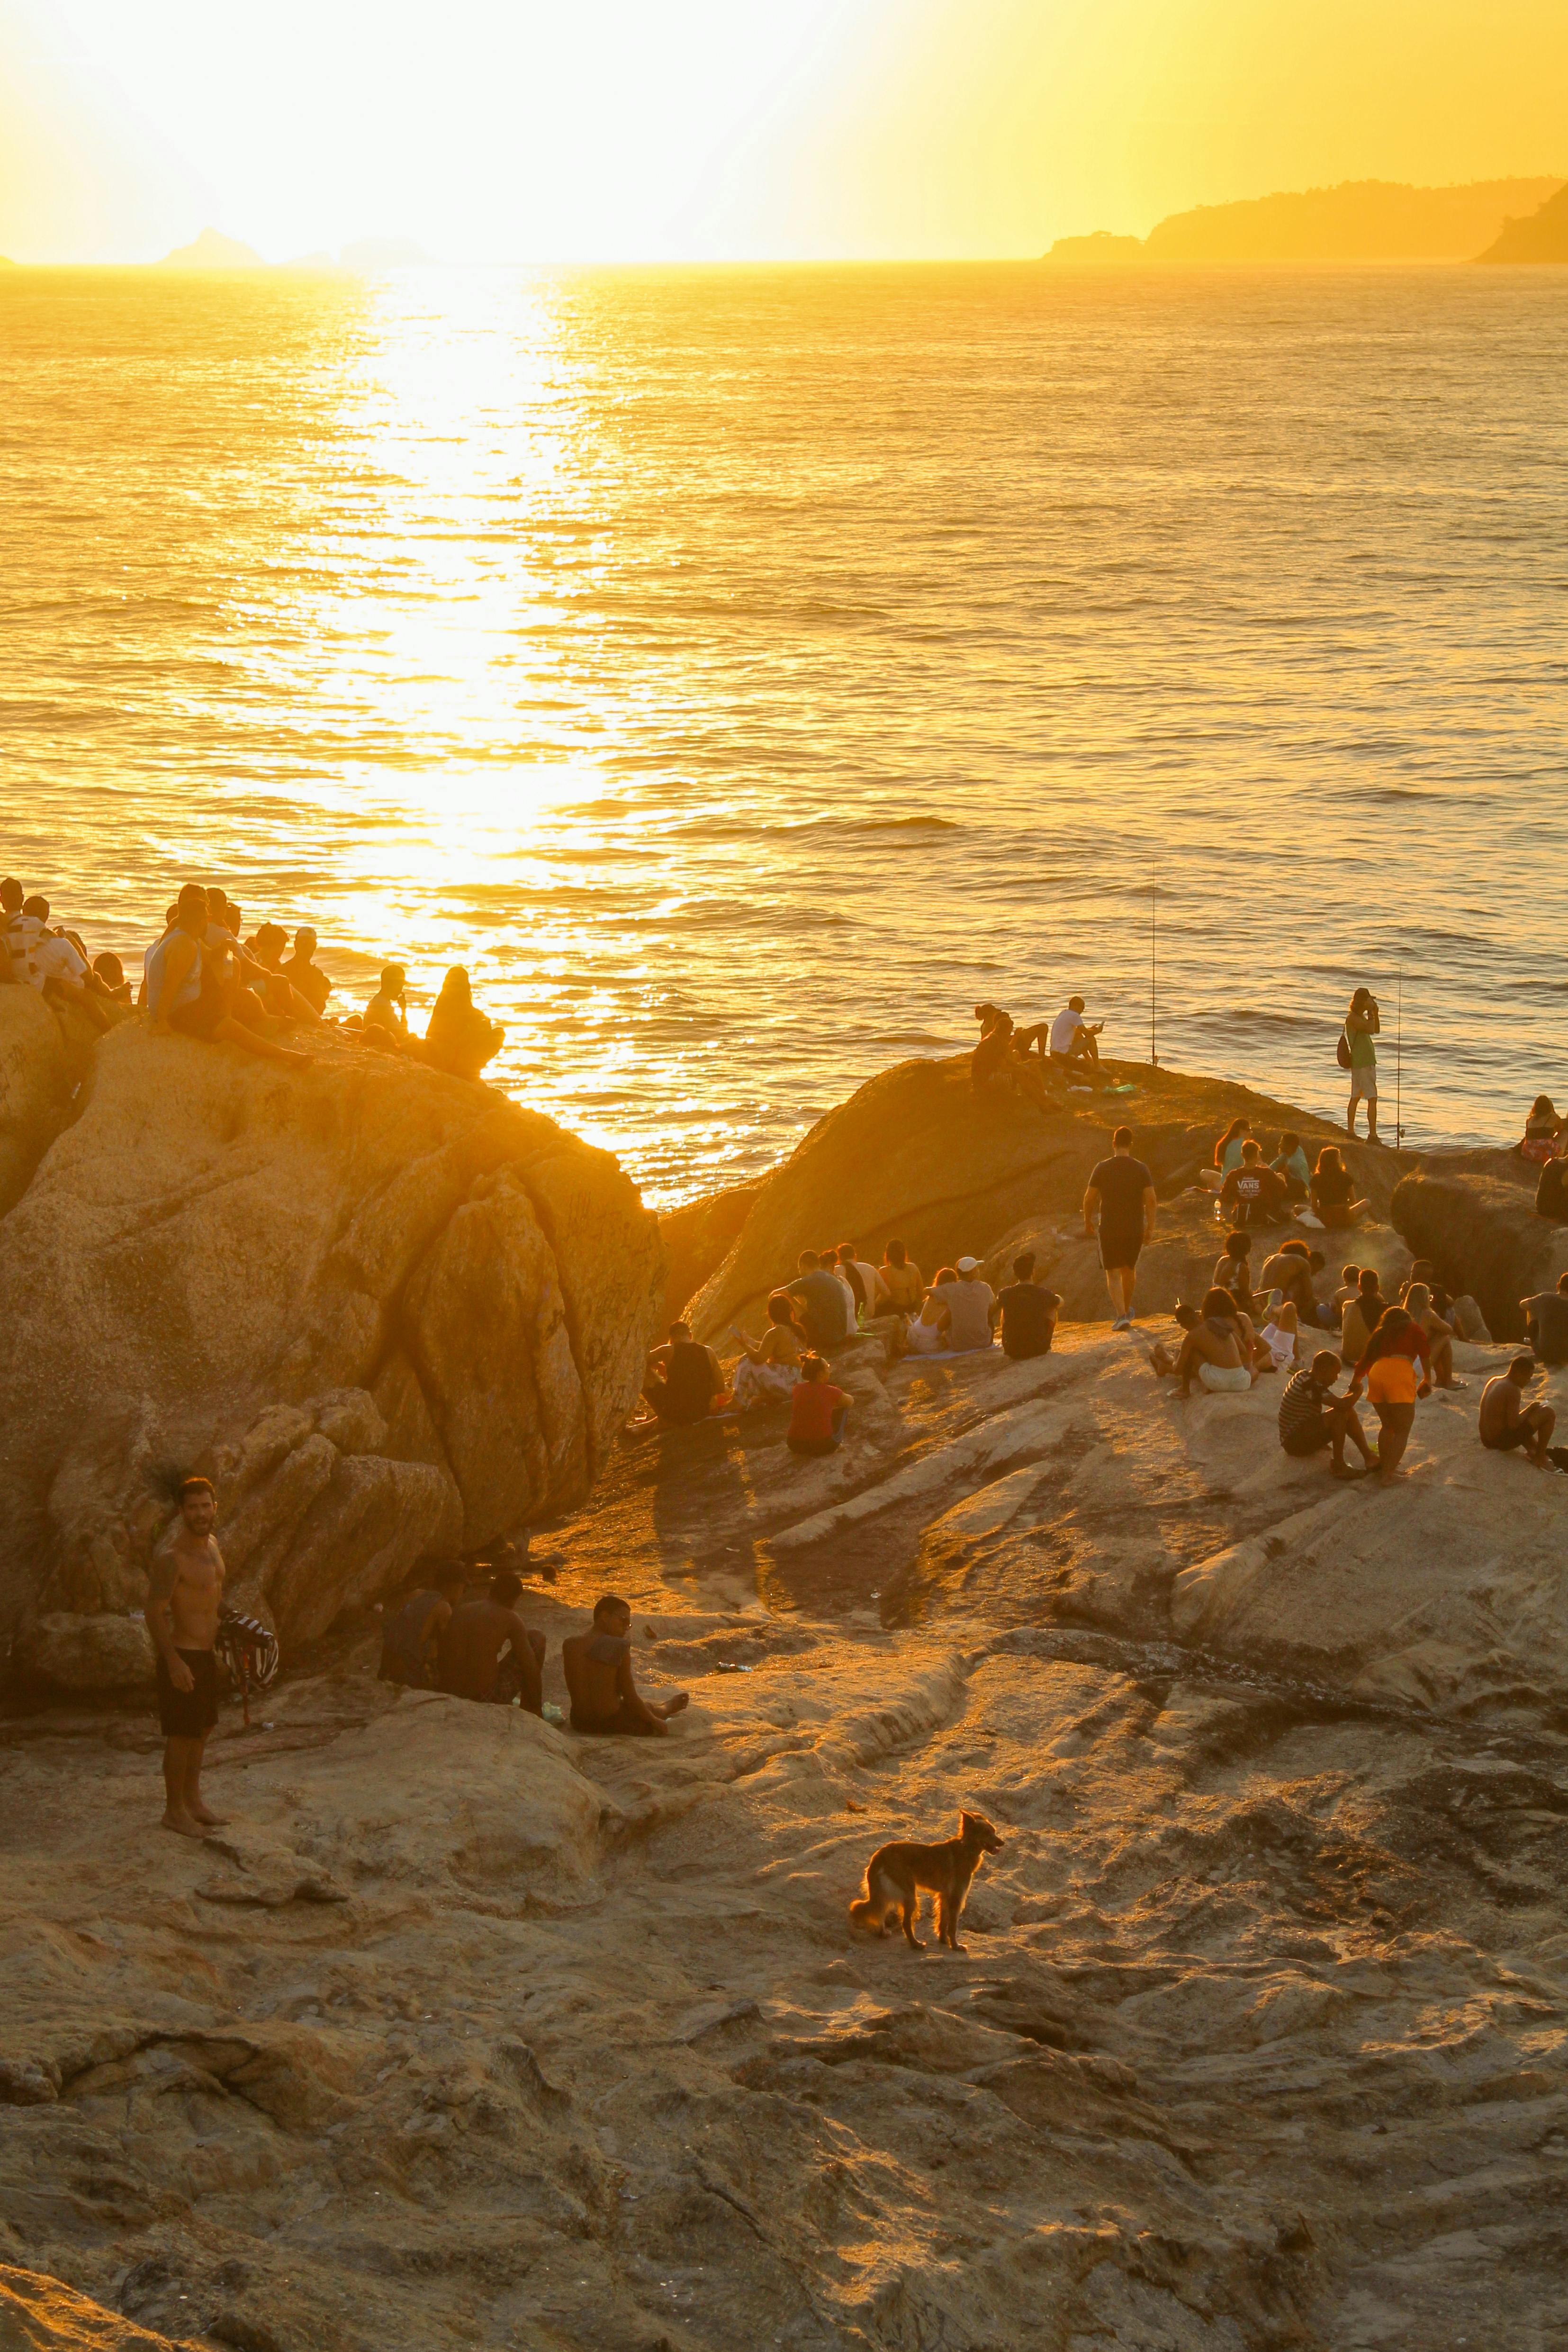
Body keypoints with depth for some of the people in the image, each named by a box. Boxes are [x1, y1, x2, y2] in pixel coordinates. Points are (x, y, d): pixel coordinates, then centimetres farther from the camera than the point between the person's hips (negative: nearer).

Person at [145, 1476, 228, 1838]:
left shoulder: (211, 1544, 7)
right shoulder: (171, 1556, -21)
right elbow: (155, 1611, -21)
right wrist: (174, 1661, -24)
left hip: (206, 1652, 9)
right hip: (183, 1655, -9)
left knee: (202, 1729, 18)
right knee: (182, 1735, 0)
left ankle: (192, 1800, 31)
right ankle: (174, 1810, 11)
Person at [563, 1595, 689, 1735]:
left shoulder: (569, 1644, -1)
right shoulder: (619, 1647, -16)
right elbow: (629, 1696, -11)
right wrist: (655, 1721, 5)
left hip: (579, 1723, 6)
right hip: (610, 1722, -6)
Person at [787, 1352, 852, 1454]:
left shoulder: (797, 1389, 0)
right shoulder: (830, 1392, -8)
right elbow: (850, 1401, 14)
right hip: (824, 1445, -3)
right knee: (844, 1407, 18)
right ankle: (837, 1442, 16)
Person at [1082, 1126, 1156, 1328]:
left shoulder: (1102, 1168, -4)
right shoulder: (1141, 1169, -2)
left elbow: (1089, 1199, -1)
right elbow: (1151, 1199, -8)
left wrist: (1088, 1222, 14)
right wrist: (1150, 1228, -2)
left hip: (1109, 1230, -2)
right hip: (1135, 1229, 2)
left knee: (1113, 1274, -1)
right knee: (1129, 1269, 21)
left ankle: (1121, 1316, -17)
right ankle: (1126, 1310, 38)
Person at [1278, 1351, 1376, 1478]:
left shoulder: (1304, 1376, 8)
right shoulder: (1311, 1386, -24)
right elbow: (1342, 1404, -32)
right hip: (1294, 1442, -11)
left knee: (1349, 1412, 6)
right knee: (1341, 1413, -27)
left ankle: (1369, 1457, 4)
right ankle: (1338, 1466, -19)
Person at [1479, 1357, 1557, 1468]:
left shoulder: (1493, 1382, 8)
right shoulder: (1513, 1390, -19)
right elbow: (1514, 1425, -22)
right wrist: (1530, 1408, -8)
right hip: (1504, 1441, -9)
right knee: (1548, 1413, -7)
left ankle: (1533, 1450, 21)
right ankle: (1540, 1458, 2)